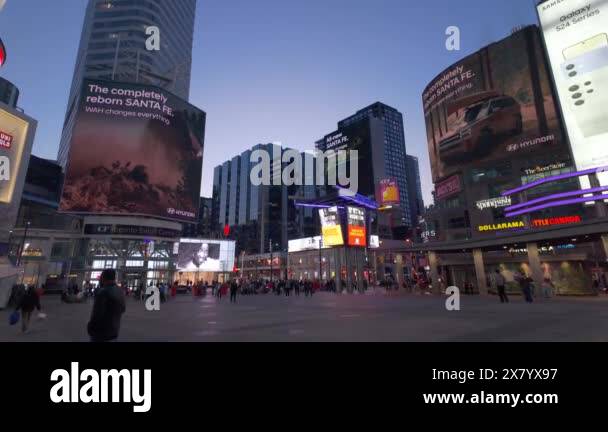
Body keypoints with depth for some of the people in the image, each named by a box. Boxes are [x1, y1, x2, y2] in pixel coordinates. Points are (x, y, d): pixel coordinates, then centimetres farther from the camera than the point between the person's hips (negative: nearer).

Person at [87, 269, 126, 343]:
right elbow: (123, 309, 16)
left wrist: (90, 328, -7)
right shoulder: (120, 292, 5)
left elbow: (97, 314, -22)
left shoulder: (103, 292, -20)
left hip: (101, 332, -7)